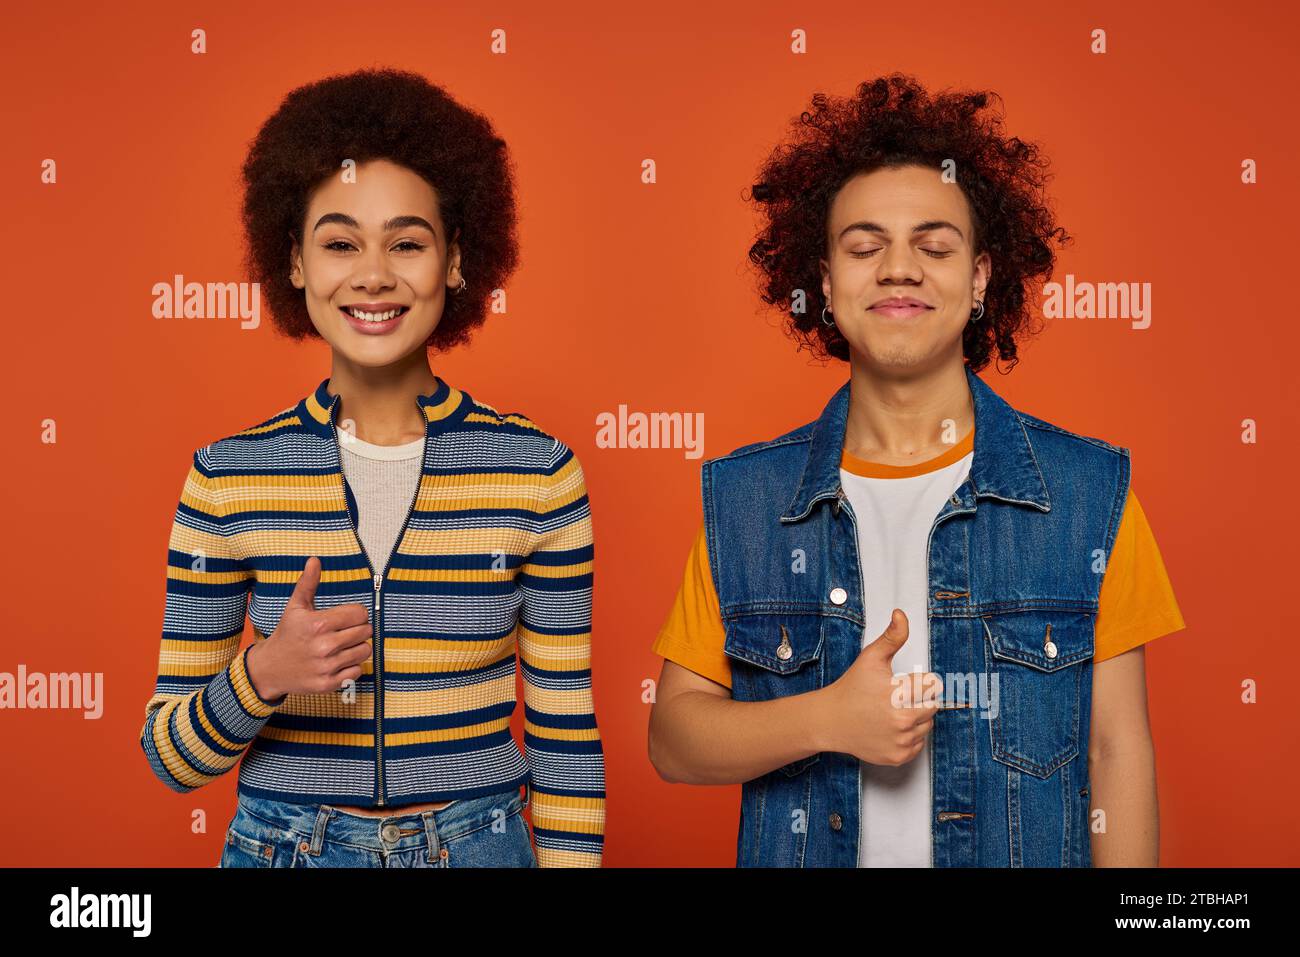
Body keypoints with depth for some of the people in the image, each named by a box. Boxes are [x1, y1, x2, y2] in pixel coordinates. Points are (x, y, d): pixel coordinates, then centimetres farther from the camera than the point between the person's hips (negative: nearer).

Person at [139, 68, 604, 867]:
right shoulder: (226, 475, -7)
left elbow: (565, 738, -3)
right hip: (281, 843, 1)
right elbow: (172, 759, -3)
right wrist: (262, 675, -20)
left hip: (480, 844, 0)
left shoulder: (539, 470, -9)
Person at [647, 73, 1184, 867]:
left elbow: (1117, 747, -4)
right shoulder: (742, 498, -6)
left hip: (1024, 854, 0)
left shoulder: (1090, 493, -7)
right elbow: (673, 739, -5)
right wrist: (828, 720, -18)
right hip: (800, 847, 1)